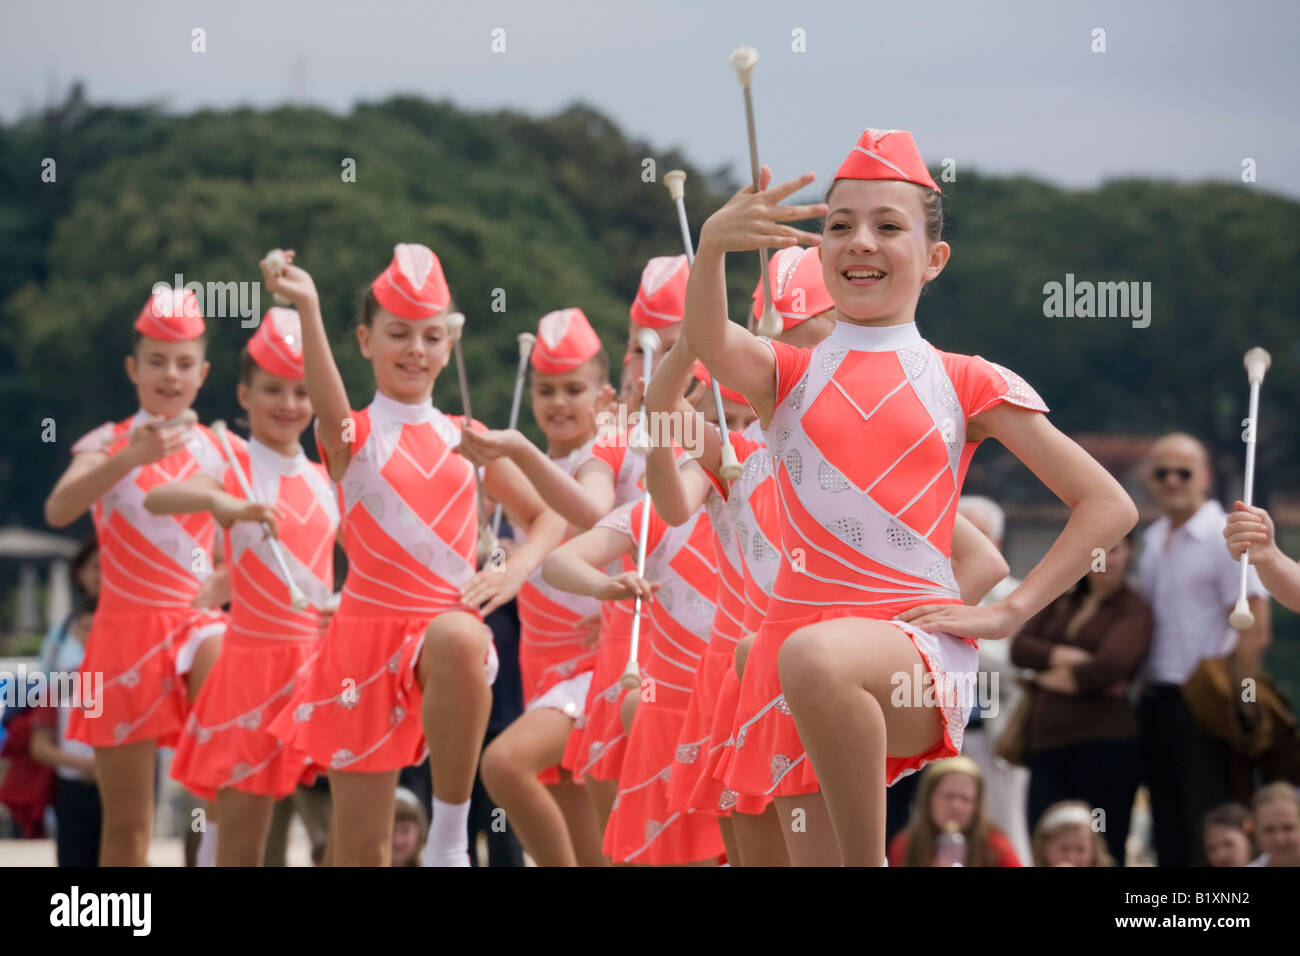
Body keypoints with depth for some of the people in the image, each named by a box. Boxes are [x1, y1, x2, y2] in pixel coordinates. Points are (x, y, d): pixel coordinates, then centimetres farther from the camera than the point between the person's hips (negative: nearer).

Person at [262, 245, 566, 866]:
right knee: (361, 851, -1)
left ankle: (450, 835, -23)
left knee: (459, 639, -38)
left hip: (449, 619, 1)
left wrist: (516, 570, -3)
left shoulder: (467, 438, 12)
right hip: (370, 631, -1)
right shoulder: (351, 436, 2)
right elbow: (328, 404, -22)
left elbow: (548, 515, 20)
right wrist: (308, 309, -41)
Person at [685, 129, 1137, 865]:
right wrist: (711, 246, -32)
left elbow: (1109, 507, 7)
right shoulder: (787, 376, 12)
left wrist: (1007, 612, -3)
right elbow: (711, 343, -12)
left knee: (817, 657, -37)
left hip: (916, 640, -3)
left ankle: (871, 860, -22)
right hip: (803, 624, 4)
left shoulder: (968, 385, 8)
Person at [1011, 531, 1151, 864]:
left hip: (1104, 745, -5)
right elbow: (1019, 645, 6)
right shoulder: (1061, 601, 19)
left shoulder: (1134, 611, 2)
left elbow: (1108, 666, -14)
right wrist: (1066, 656, -11)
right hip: (1047, 742, 5)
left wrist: (1052, 676, 0)